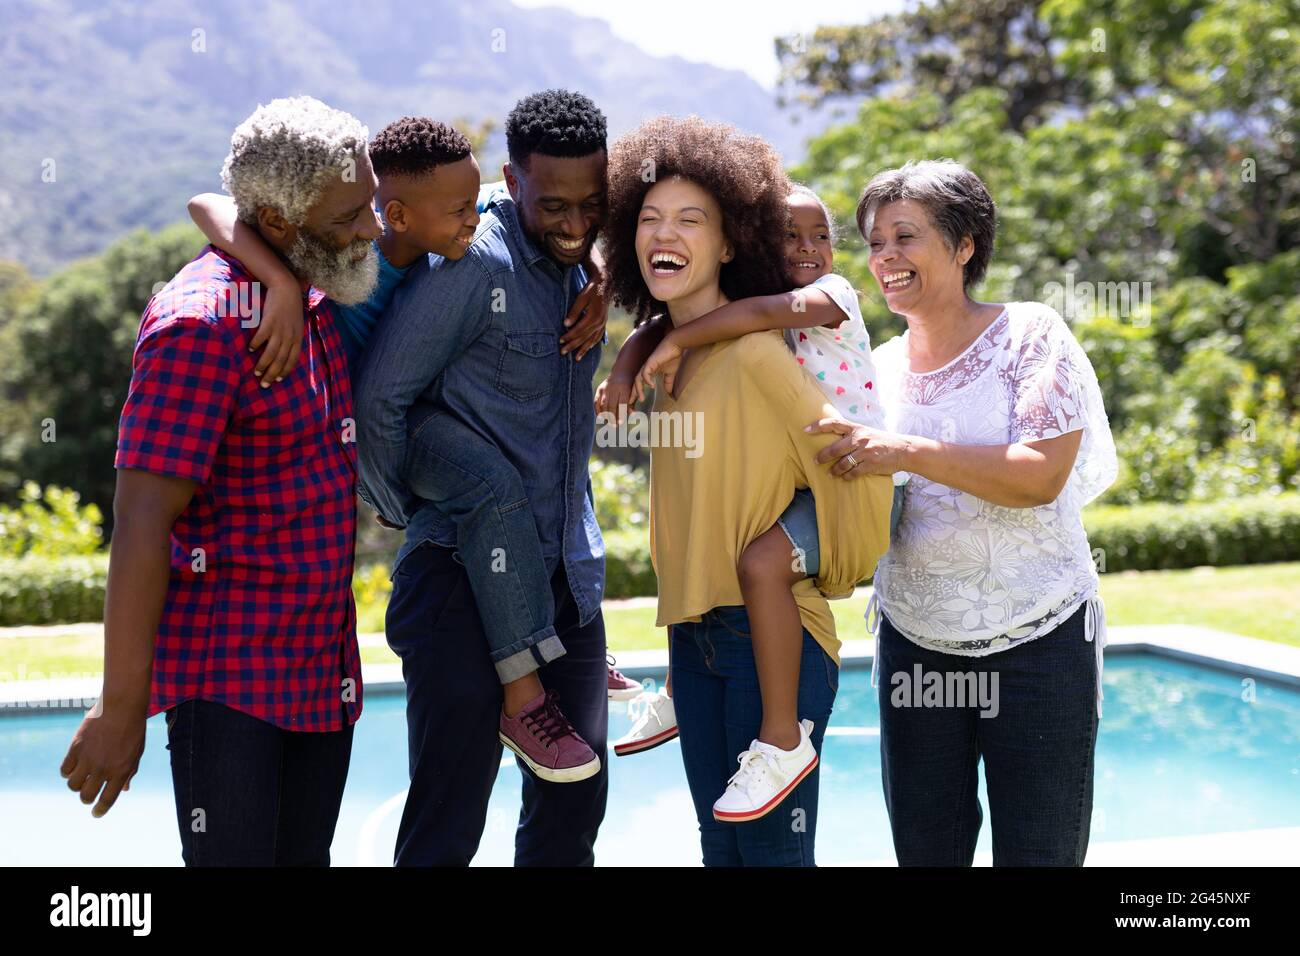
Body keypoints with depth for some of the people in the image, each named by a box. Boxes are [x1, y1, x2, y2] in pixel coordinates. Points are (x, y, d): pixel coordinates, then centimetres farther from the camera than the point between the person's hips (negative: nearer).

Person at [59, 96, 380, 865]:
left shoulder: (316, 296, 8)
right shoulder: (202, 325, -18)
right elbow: (141, 527, -20)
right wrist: (121, 707, -20)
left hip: (322, 663, 8)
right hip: (226, 674, -8)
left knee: (305, 857, 13)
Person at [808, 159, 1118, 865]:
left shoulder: (1029, 334, -6)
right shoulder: (878, 369, 8)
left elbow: (1040, 476, -20)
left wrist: (905, 452, -26)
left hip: (1036, 642, -4)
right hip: (913, 642, 4)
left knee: (1039, 853, 2)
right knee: (922, 852, 9)